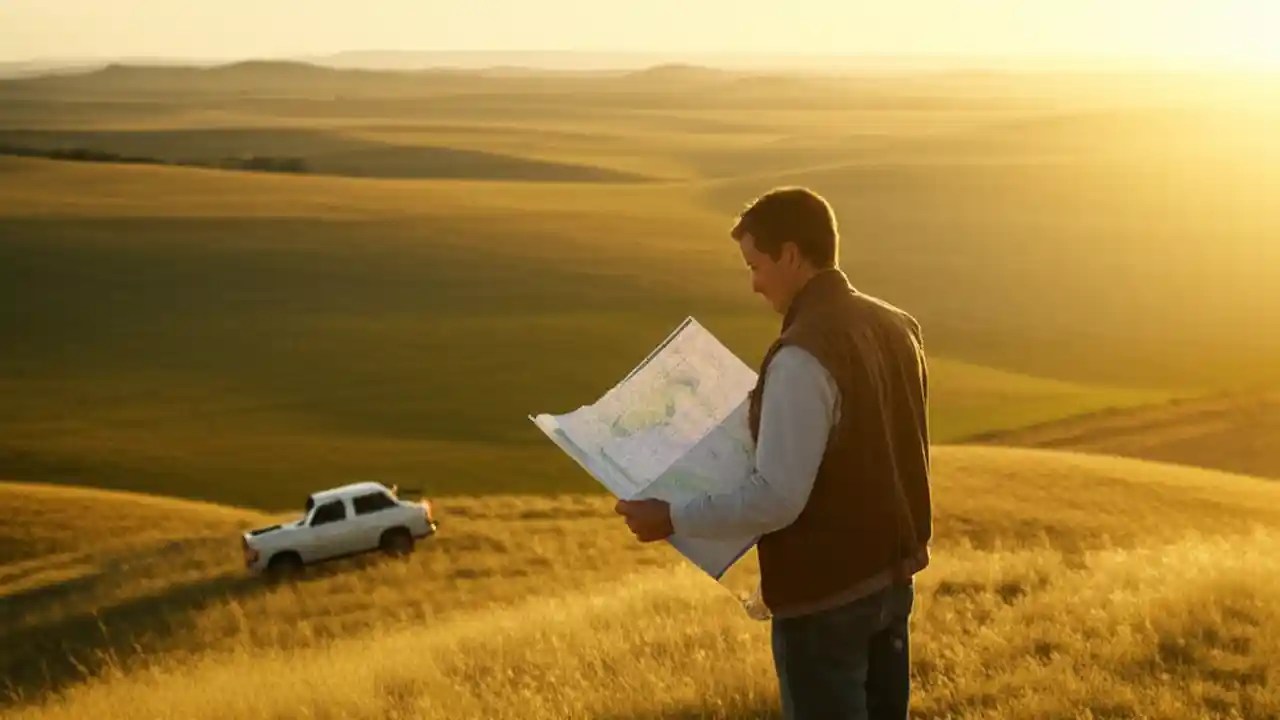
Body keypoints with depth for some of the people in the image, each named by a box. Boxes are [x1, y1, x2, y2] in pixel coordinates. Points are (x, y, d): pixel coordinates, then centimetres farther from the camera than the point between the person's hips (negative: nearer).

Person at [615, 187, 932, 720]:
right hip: (891, 578, 8)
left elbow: (776, 499, -25)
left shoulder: (804, 355, -23)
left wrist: (671, 519, -16)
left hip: (825, 595, -8)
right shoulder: (896, 327, 4)